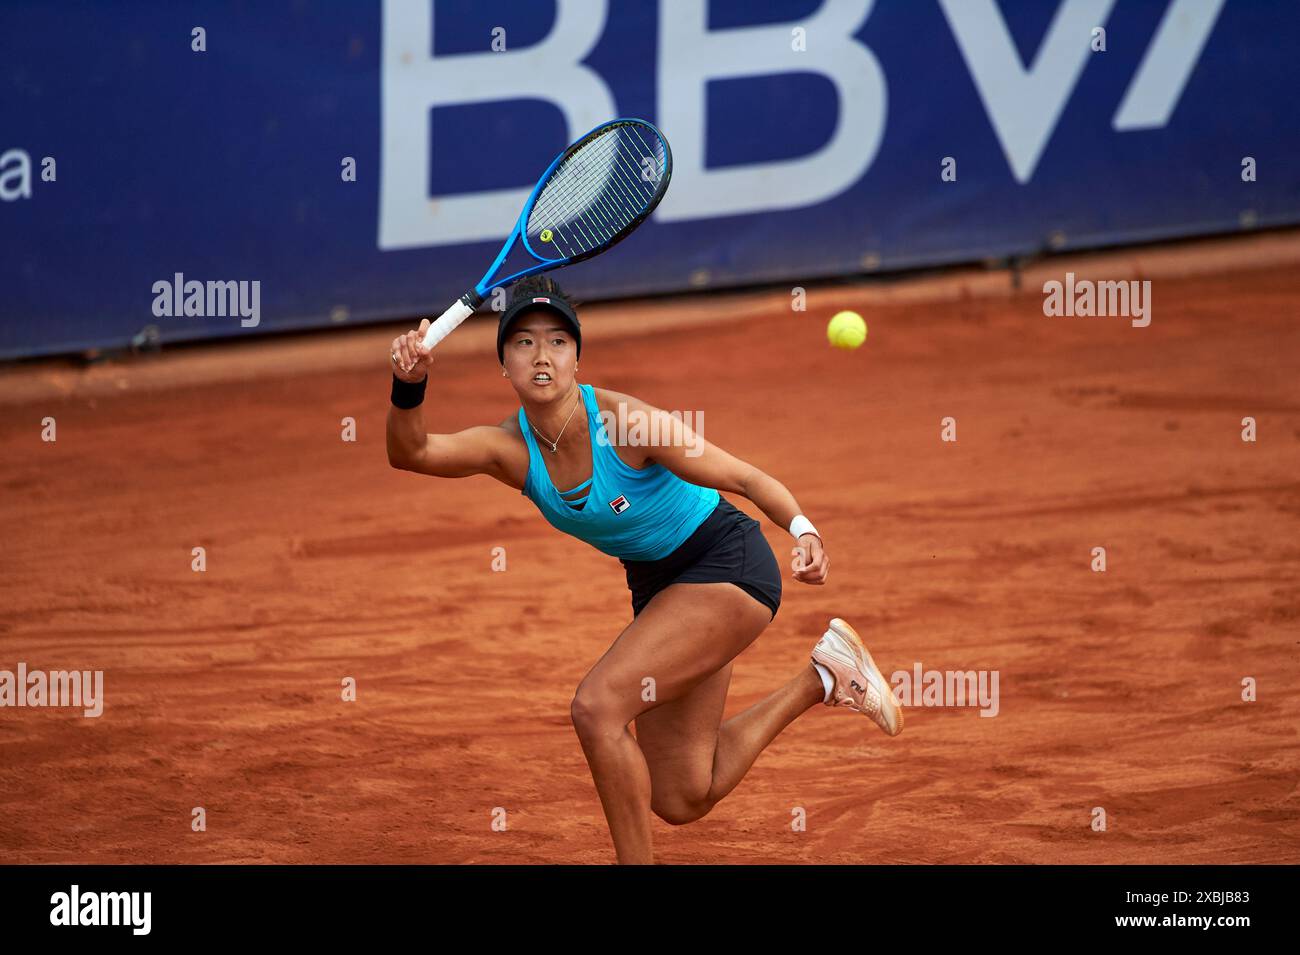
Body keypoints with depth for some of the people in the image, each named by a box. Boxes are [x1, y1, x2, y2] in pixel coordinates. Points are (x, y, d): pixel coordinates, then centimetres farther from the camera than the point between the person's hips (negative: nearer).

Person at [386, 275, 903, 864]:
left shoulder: (628, 422, -25)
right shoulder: (508, 448, -11)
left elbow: (746, 478, -19)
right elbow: (411, 451, -27)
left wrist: (803, 531, -38)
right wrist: (409, 385, -47)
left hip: (727, 565, -7)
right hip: (658, 587, 7)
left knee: (598, 705, -25)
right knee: (681, 801, 11)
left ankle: (636, 864, -7)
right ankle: (822, 676, 29)